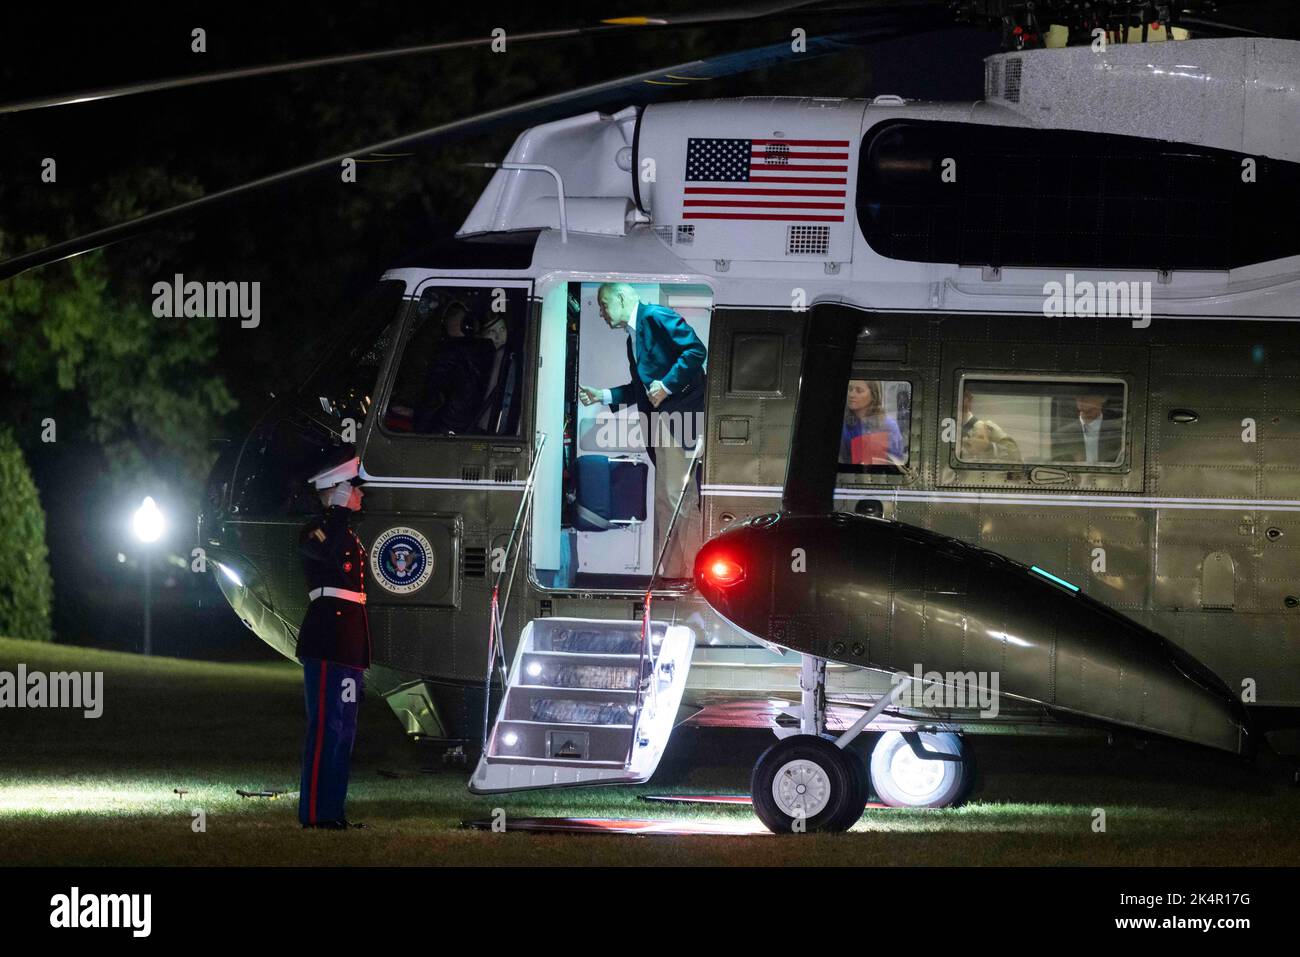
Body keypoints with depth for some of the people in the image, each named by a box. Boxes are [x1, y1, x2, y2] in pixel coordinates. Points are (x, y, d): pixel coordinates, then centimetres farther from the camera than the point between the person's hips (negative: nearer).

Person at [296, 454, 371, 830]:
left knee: (344, 728, 10)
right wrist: (339, 510, -22)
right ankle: (316, 812, -10)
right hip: (327, 642, -10)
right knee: (326, 725, -10)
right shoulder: (317, 528, -6)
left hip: (348, 644, 10)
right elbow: (327, 552, -32)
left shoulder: (347, 533, 22)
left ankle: (332, 810, 13)